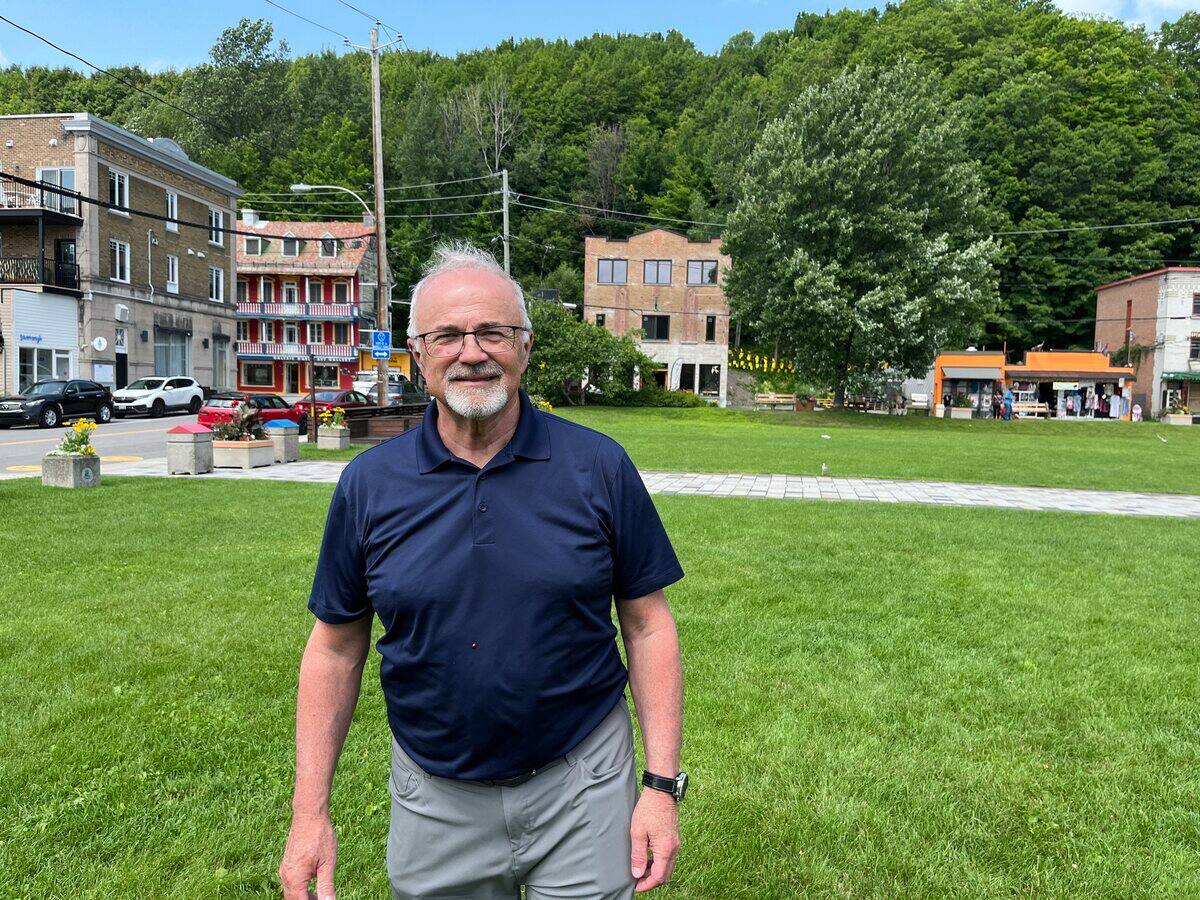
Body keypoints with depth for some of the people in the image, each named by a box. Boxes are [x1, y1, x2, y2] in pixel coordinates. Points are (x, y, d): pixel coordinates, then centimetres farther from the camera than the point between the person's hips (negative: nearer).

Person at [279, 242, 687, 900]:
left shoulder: (598, 468, -10)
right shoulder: (369, 484, -6)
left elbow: (647, 625, -5)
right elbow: (336, 646, 1)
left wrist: (661, 785, -7)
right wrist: (309, 812, 0)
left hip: (581, 785, -1)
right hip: (434, 801, 2)